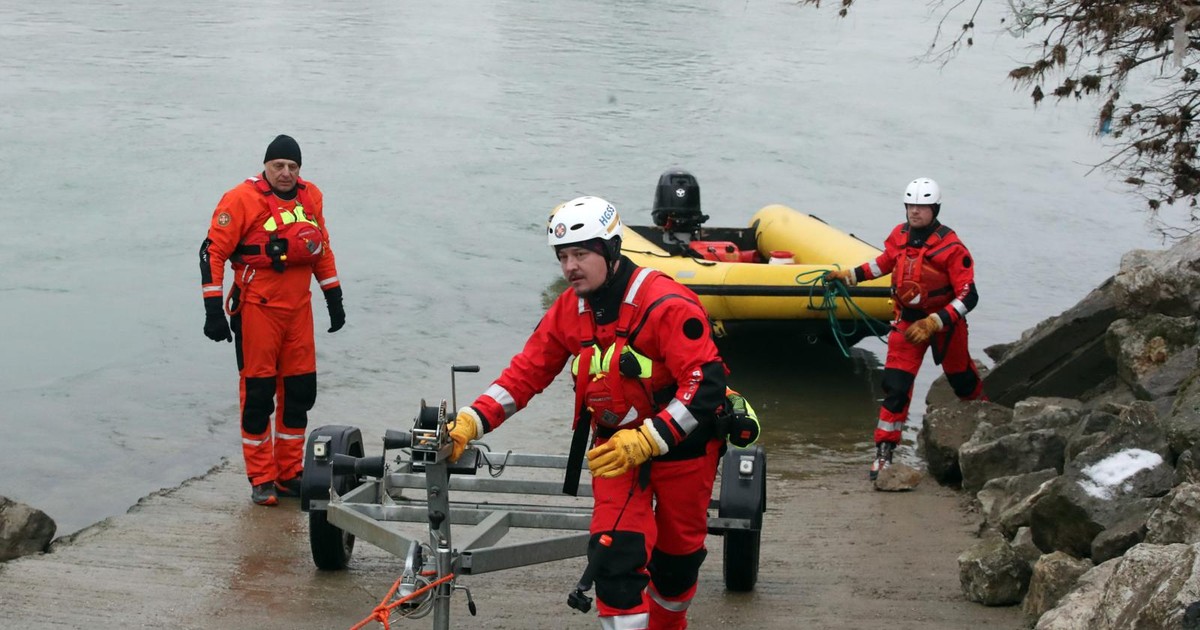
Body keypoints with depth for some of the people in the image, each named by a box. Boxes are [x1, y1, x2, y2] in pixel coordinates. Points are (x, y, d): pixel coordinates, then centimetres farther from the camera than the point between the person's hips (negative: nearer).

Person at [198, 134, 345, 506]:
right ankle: (261, 481, 8)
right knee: (258, 394, -1)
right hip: (257, 309, -6)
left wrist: (334, 298, 18)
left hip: (298, 308, 6)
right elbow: (213, 251, -11)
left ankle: (290, 473, 21)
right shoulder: (242, 200, -12)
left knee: (300, 391, 9)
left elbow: (322, 249, 18)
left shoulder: (310, 197, 6)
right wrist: (213, 310, -14)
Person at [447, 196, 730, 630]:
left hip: (681, 444, -3)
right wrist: (468, 424, -17)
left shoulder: (667, 304, -24)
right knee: (614, 555, -13)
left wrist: (647, 440, -36)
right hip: (617, 446, 4)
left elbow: (706, 384, -28)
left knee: (677, 556, 14)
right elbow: (525, 373, -3)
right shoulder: (569, 310, -4)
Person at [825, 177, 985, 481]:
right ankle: (884, 452, -5)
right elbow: (885, 262, 19)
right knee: (895, 385, -8)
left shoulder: (951, 248, -21)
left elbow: (968, 297, -23)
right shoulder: (899, 236, -5)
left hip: (945, 320, -3)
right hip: (908, 319, 3)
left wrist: (933, 324, -30)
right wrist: (849, 276, 17)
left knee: (962, 380, 17)